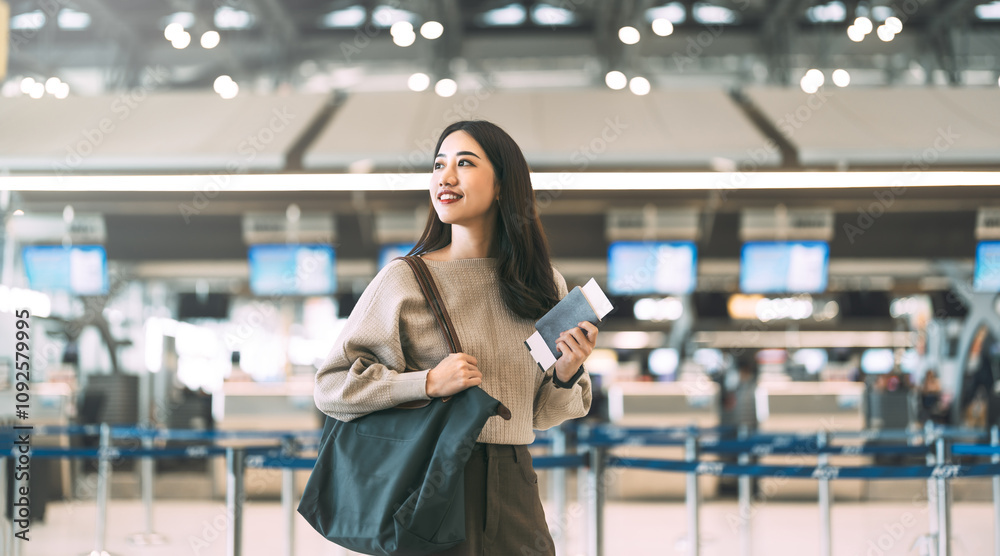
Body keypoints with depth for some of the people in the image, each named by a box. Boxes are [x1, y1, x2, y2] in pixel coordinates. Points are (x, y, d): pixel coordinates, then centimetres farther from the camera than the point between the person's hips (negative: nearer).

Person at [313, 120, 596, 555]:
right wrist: (428, 383, -17)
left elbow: (540, 413, 13)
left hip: (513, 495, 4)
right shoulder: (404, 280, -6)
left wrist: (566, 373, -7)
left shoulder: (544, 285, 6)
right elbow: (331, 386, -7)